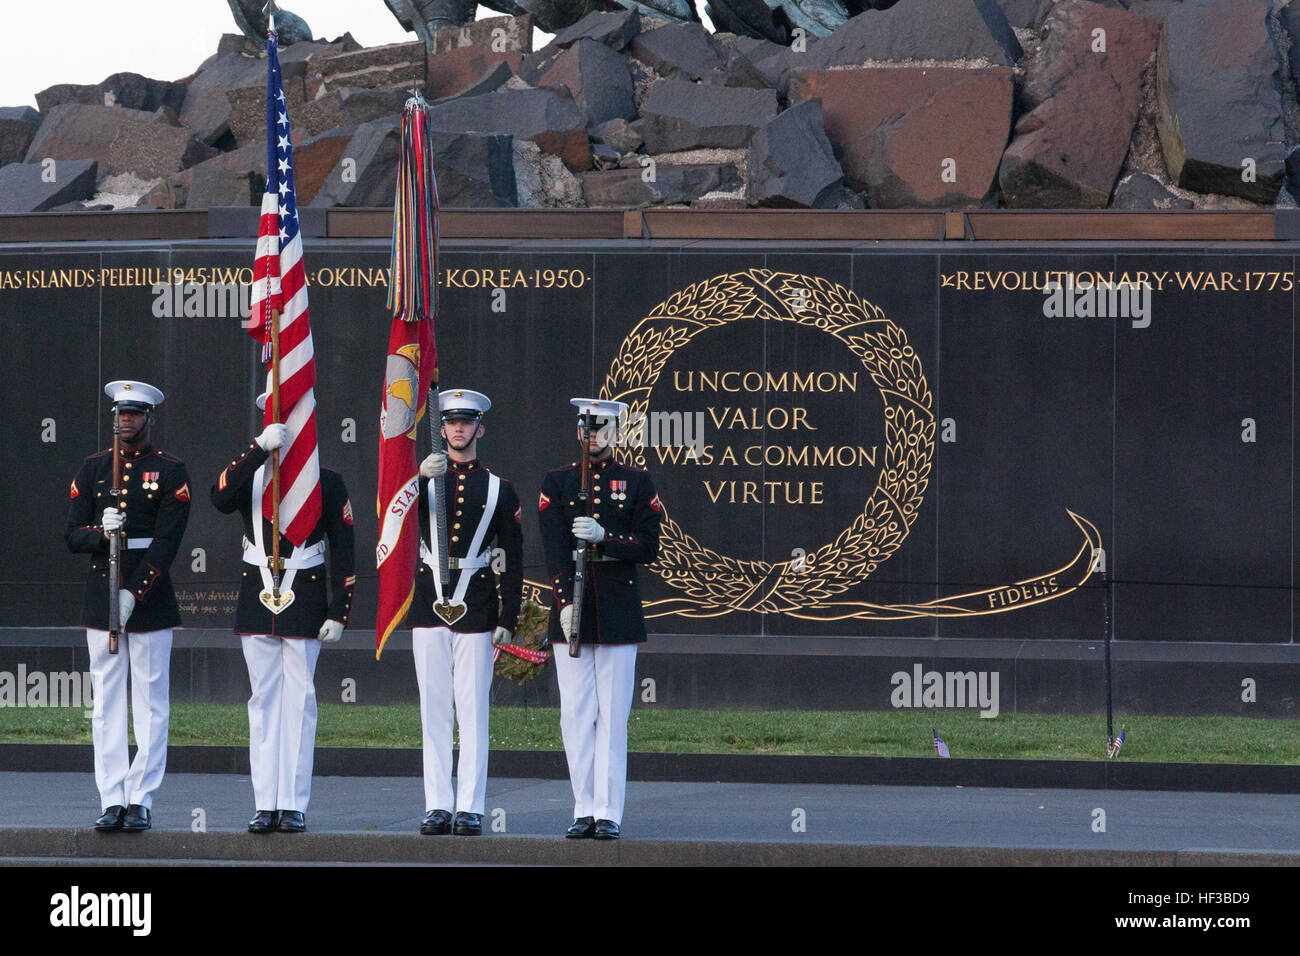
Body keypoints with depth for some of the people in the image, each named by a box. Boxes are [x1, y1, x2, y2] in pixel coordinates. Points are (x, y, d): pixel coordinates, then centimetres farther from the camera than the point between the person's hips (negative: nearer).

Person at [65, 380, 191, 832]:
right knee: (107, 701, 1)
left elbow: (167, 543, -8)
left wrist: (132, 595, -16)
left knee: (150, 702, -1)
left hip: (151, 595, -3)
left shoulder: (170, 472, -1)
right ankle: (112, 801, 2)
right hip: (101, 591, 3)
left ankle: (141, 801, 2)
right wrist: (101, 533, -17)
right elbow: (72, 535, 6)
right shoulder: (92, 469, 10)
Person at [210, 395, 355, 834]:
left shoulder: (327, 482, 2)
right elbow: (222, 498, -18)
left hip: (305, 600, -2)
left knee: (299, 700, -1)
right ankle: (266, 805, 5)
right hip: (257, 600, 2)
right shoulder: (249, 474, 6)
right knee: (264, 700, 4)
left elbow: (343, 552, 2)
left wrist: (339, 612, -6)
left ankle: (294, 805, 1)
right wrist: (261, 448, -26)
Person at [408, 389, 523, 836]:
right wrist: (419, 477, -23)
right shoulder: (422, 479, 10)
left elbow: (513, 561, 5)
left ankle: (470, 808, -2)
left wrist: (507, 619, -2)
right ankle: (438, 806, 4)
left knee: (473, 709, -3)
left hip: (476, 606, -2)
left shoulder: (499, 490, 6)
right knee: (434, 709, 2)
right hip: (429, 602, 2)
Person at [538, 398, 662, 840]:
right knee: (576, 715, 1)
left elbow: (649, 547, 0)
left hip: (618, 612, -1)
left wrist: (603, 536, -16)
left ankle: (609, 813, 0)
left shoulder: (637, 482, 6)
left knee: (613, 716, -2)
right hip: (572, 614, 1)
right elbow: (554, 550, -1)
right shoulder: (557, 482, 8)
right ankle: (585, 811, 7)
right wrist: (565, 603, -13)